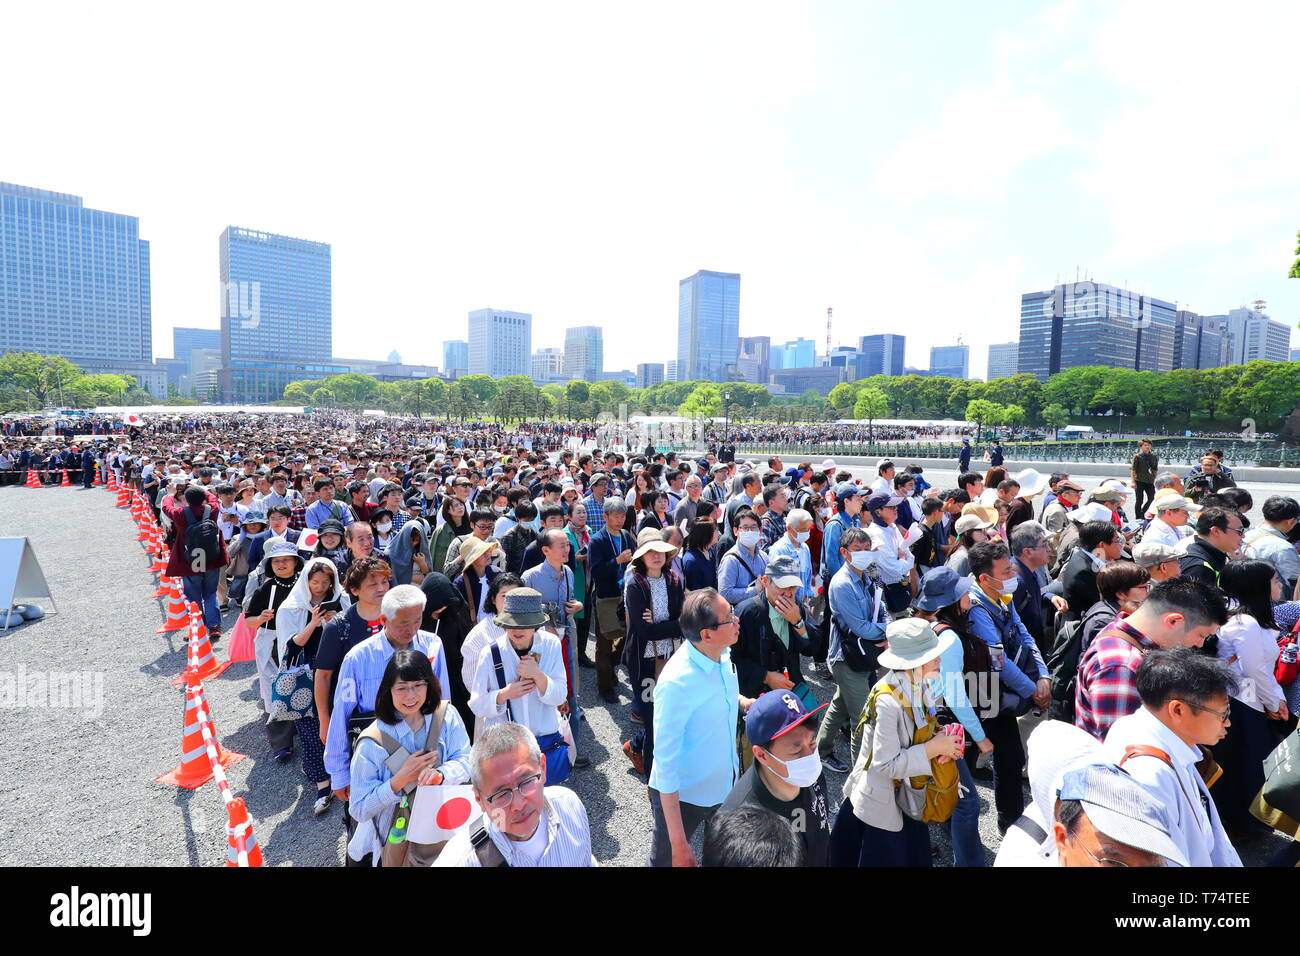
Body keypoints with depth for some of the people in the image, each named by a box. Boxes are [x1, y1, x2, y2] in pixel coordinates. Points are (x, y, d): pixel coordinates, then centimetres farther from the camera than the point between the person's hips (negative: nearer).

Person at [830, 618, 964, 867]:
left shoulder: (917, 686, -8)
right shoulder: (888, 701, -31)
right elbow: (888, 764, -27)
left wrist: (941, 742, -10)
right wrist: (934, 748, -22)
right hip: (880, 805, -7)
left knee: (915, 858, 21)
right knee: (886, 859, 11)